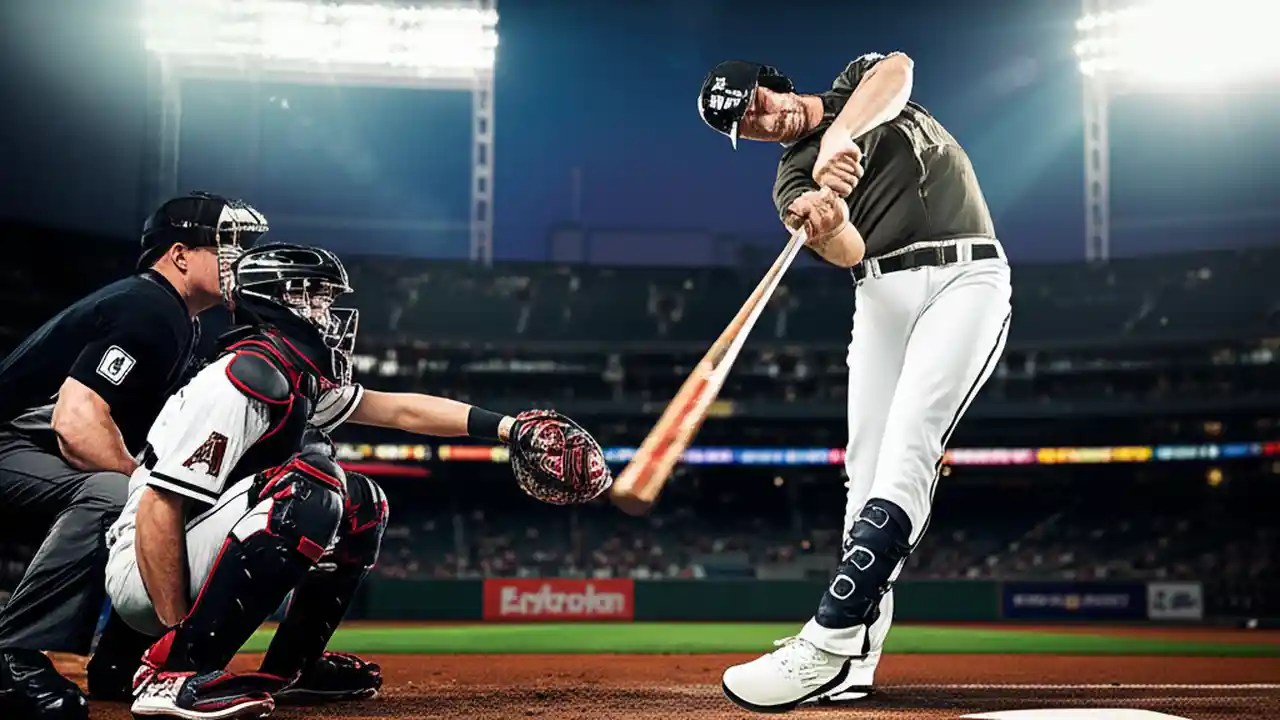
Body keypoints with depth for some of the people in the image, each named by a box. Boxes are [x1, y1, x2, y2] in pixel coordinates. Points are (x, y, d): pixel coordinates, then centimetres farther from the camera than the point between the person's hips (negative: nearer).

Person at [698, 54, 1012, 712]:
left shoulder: (856, 80, 13)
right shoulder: (793, 180, 12)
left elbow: (897, 70, -14)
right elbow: (848, 250, -9)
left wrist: (841, 133, -30)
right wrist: (825, 226, -33)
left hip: (965, 274, -4)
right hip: (883, 293, 4)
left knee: (907, 448, -18)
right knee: (867, 462, -4)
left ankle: (830, 638, -28)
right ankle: (855, 659, -1)